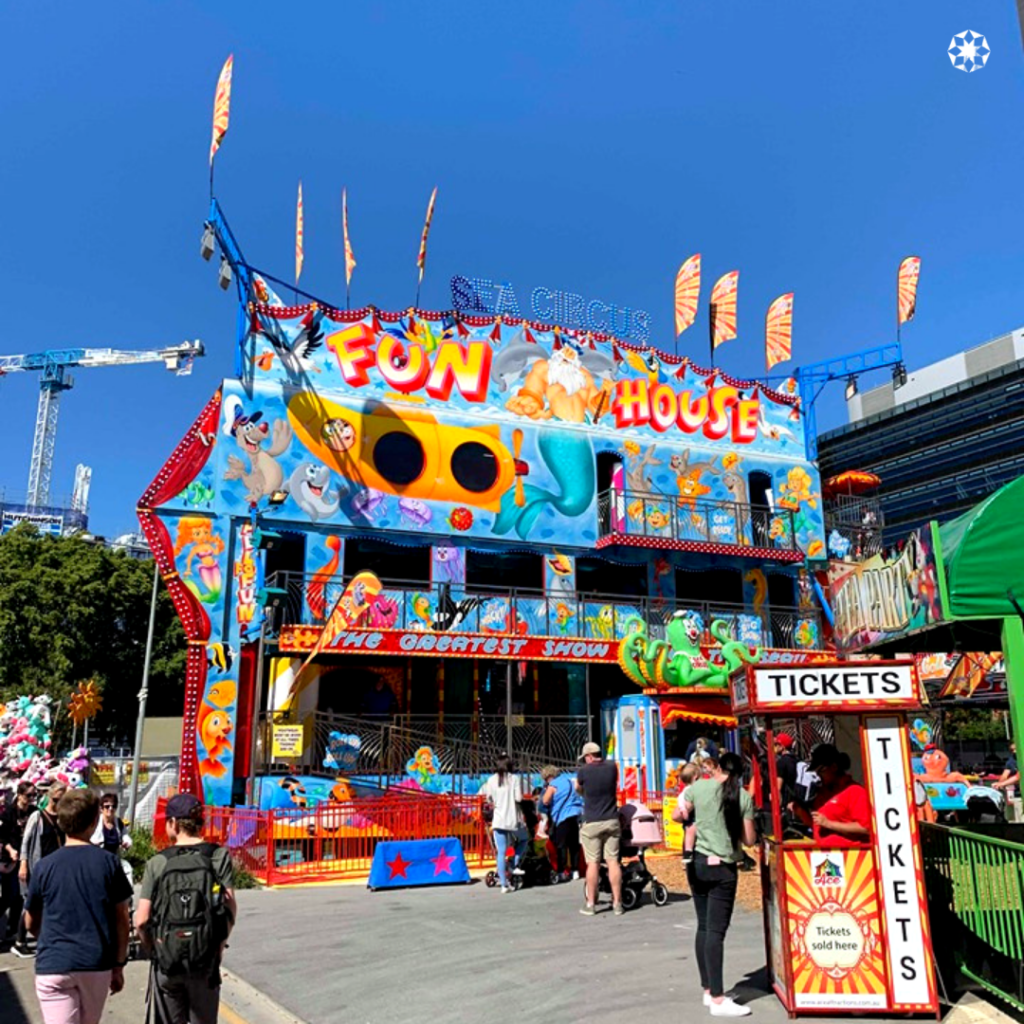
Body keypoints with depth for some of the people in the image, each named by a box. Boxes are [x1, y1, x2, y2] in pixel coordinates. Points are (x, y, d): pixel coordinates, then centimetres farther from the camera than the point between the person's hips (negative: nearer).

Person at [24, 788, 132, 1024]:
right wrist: (119, 965, 9)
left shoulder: (44, 866, -3)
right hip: (97, 964, 1)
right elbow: (121, 920, -2)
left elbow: (31, 924, 10)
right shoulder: (108, 863, -4)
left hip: (54, 965, -1)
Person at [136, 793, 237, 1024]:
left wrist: (150, 947, 10)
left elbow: (142, 920, -8)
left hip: (166, 958, 0)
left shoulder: (157, 863, -5)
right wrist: (220, 944, 6)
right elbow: (230, 909, -9)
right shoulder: (219, 856, -5)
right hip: (205, 959, 0)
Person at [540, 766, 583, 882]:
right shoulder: (570, 780, 17)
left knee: (561, 845, -2)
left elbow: (545, 801, -12)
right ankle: (575, 870, 14)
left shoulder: (553, 785, -5)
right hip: (577, 814, 7)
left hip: (563, 817, -7)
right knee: (574, 844, 12)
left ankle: (562, 872, -6)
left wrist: (544, 793, 6)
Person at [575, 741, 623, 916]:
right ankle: (617, 903, 9)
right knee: (613, 861, 5)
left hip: (592, 823, -3)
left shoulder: (583, 771, -9)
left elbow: (578, 789, 9)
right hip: (612, 821, 3)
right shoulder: (612, 767, 0)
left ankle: (590, 904, 8)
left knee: (593, 863, 2)